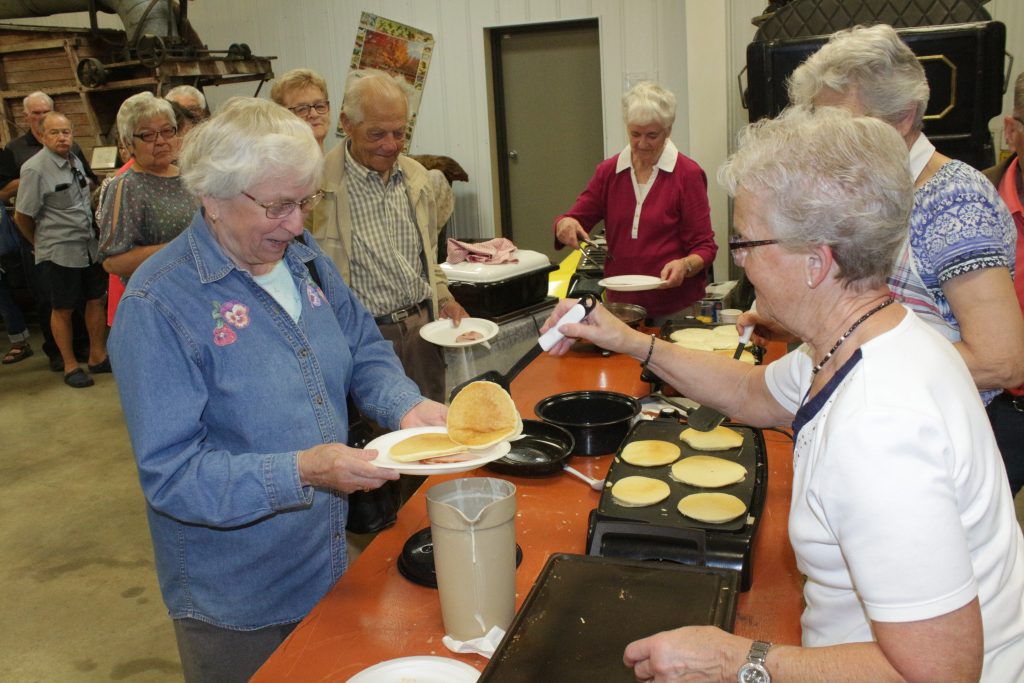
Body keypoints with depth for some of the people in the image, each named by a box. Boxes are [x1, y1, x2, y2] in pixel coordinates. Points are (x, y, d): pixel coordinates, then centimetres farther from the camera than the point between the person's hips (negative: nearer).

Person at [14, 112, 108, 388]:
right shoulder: (35, 169, -15)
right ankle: (70, 365, 19)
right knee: (62, 310, 6)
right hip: (59, 252, -6)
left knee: (96, 300, 12)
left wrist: (94, 234, 15)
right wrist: (40, 244, 5)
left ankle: (98, 356, 26)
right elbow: (22, 215, -9)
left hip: (90, 247, 6)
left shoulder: (76, 161, 7)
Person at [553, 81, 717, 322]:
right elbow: (577, 219, 4)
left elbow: (704, 246, -5)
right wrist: (565, 225, -19)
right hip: (619, 305, 3)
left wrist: (685, 265, -25)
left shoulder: (688, 174, -5)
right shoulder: (608, 171, 6)